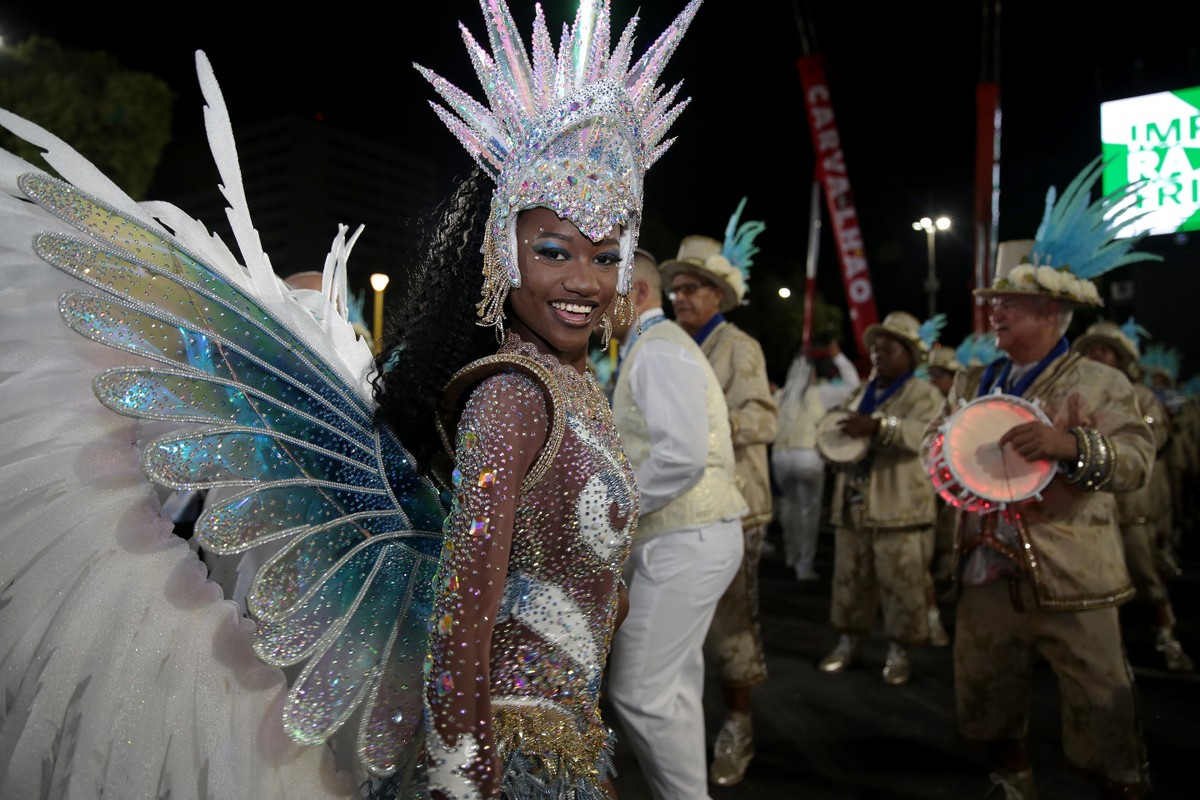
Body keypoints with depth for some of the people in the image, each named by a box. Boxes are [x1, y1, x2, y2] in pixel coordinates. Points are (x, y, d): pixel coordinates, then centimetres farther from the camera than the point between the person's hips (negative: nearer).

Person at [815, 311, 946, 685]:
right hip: (853, 504, 6)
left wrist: (877, 426, -33)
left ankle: (898, 652, 12)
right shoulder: (859, 394, 17)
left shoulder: (923, 394, -1)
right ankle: (848, 642, 24)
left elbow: (927, 433, -21)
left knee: (901, 584, 0)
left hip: (899, 508, -5)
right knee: (850, 579, 12)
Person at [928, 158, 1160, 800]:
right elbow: (937, 440, 13)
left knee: (1101, 719, 4)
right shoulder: (973, 381, 11)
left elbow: (1136, 459, -16)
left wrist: (1069, 444, -34)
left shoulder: (1098, 383, -4)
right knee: (986, 710, 15)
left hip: (1070, 583, -5)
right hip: (987, 576, 5)